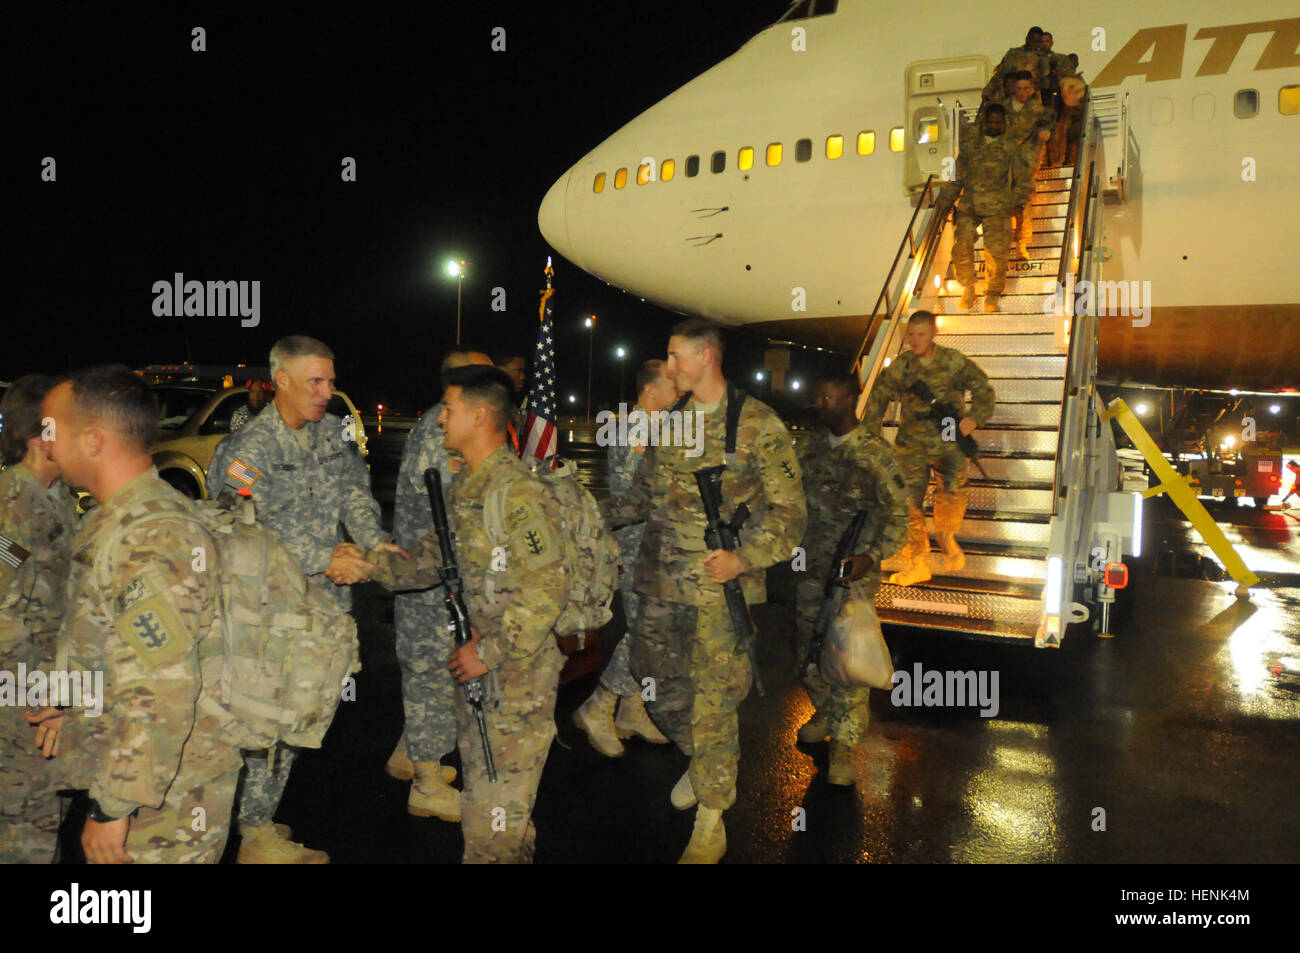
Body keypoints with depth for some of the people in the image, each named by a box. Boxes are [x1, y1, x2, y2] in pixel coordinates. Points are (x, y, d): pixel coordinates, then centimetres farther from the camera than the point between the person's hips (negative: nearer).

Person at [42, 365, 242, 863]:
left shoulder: (148, 543, -28)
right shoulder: (120, 521, 7)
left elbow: (163, 696, -30)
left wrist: (113, 807, -23)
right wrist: (69, 706, 22)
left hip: (162, 798, -10)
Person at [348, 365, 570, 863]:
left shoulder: (518, 492, -22)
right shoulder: (465, 486, 8)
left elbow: (548, 589, -26)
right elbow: (431, 560, 15)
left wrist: (488, 652, -23)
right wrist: (371, 563, 1)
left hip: (518, 672, -9)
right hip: (478, 660, 9)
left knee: (497, 802, 1)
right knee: (478, 781, 22)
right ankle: (514, 850, 40)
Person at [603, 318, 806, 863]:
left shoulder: (758, 424, -8)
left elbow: (788, 510, -8)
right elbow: (643, 496, 20)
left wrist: (744, 558, -21)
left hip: (720, 588, -6)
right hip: (660, 583, 6)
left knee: (712, 700, 1)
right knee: (657, 685, 14)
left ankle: (710, 823, 17)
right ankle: (702, 760, 42)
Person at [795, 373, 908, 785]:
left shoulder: (875, 453, -11)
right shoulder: (811, 448, 6)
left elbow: (898, 513, -9)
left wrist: (871, 556, -21)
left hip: (855, 570, -5)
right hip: (812, 567, 6)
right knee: (809, 648, 14)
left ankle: (843, 743, 5)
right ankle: (825, 710, 38)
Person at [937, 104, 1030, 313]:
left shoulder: (1011, 149, 18)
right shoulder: (970, 146, 21)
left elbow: (1022, 179, 15)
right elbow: (956, 177, 20)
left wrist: (1018, 200, 0)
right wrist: (945, 202, 10)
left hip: (997, 206, -1)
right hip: (968, 205, 1)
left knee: (997, 250, -17)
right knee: (961, 245, -20)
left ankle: (992, 296, -1)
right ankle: (968, 287, 1)